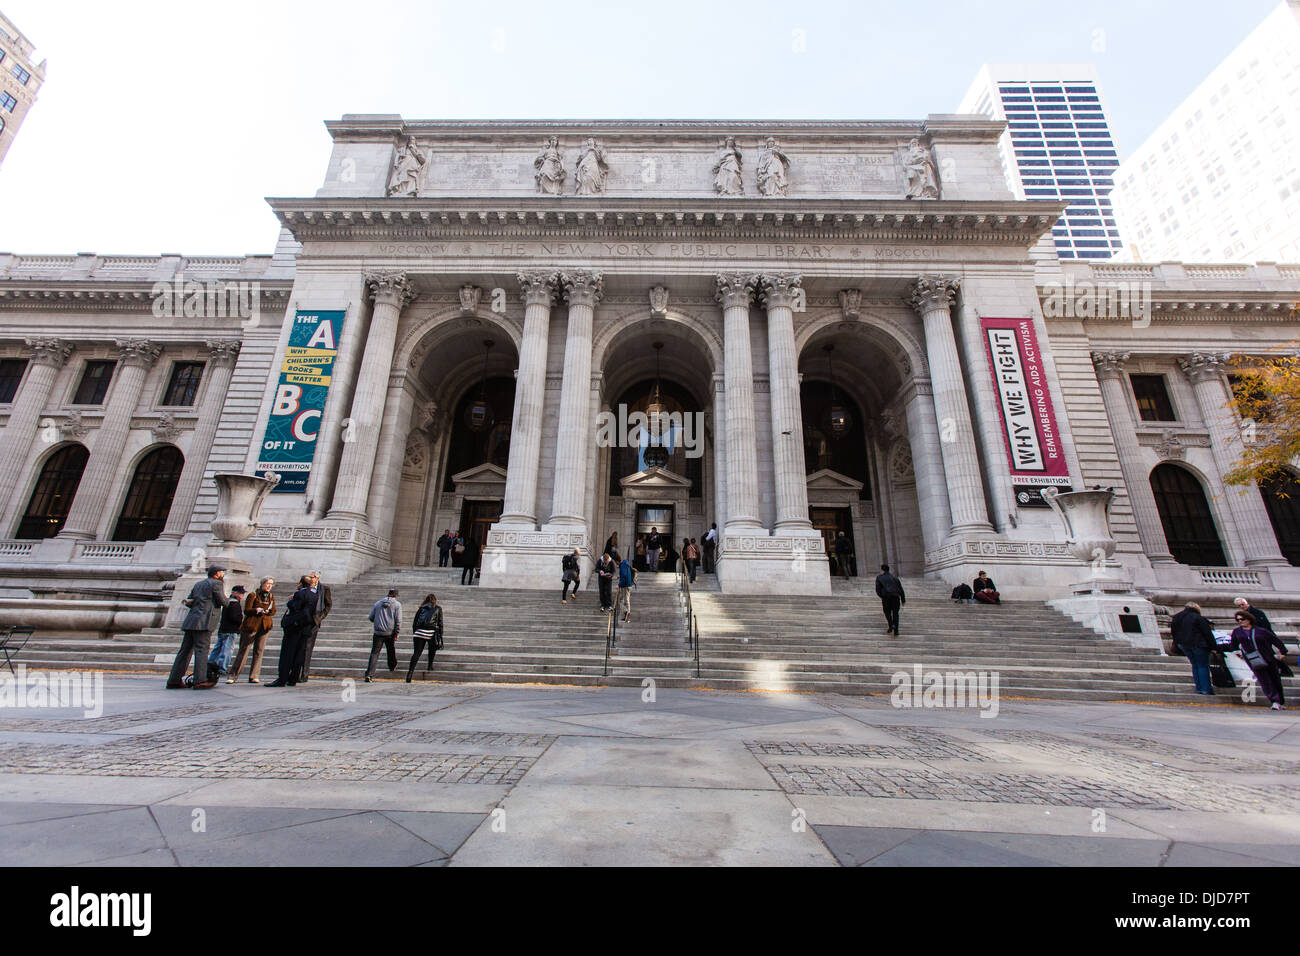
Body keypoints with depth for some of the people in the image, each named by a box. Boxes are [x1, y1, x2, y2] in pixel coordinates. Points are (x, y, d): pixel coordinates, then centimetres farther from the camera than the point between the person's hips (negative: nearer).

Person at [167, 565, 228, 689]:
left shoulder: (198, 584, 24)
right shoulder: (216, 583, -3)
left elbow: (188, 602, 26)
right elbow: (223, 602, -4)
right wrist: (224, 594, 12)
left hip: (191, 621, 9)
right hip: (203, 622, -9)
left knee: (185, 651, 10)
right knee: (201, 650, -9)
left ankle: (174, 680, 12)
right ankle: (200, 681, -11)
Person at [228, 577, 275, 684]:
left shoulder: (271, 597, 12)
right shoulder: (253, 595, -2)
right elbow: (246, 610, -6)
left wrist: (266, 611, -8)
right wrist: (256, 610, -24)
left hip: (265, 626, 4)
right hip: (251, 626, -4)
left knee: (259, 651, 3)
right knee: (243, 650, -2)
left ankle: (253, 677, 7)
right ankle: (233, 676, 8)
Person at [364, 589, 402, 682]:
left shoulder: (378, 603, 7)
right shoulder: (397, 604, -3)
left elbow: (371, 617, 12)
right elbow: (398, 620, -9)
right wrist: (396, 633, -5)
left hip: (378, 632, 2)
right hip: (390, 633, -1)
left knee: (374, 653, 2)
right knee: (391, 651, 20)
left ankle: (369, 674, -8)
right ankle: (392, 666, 39)